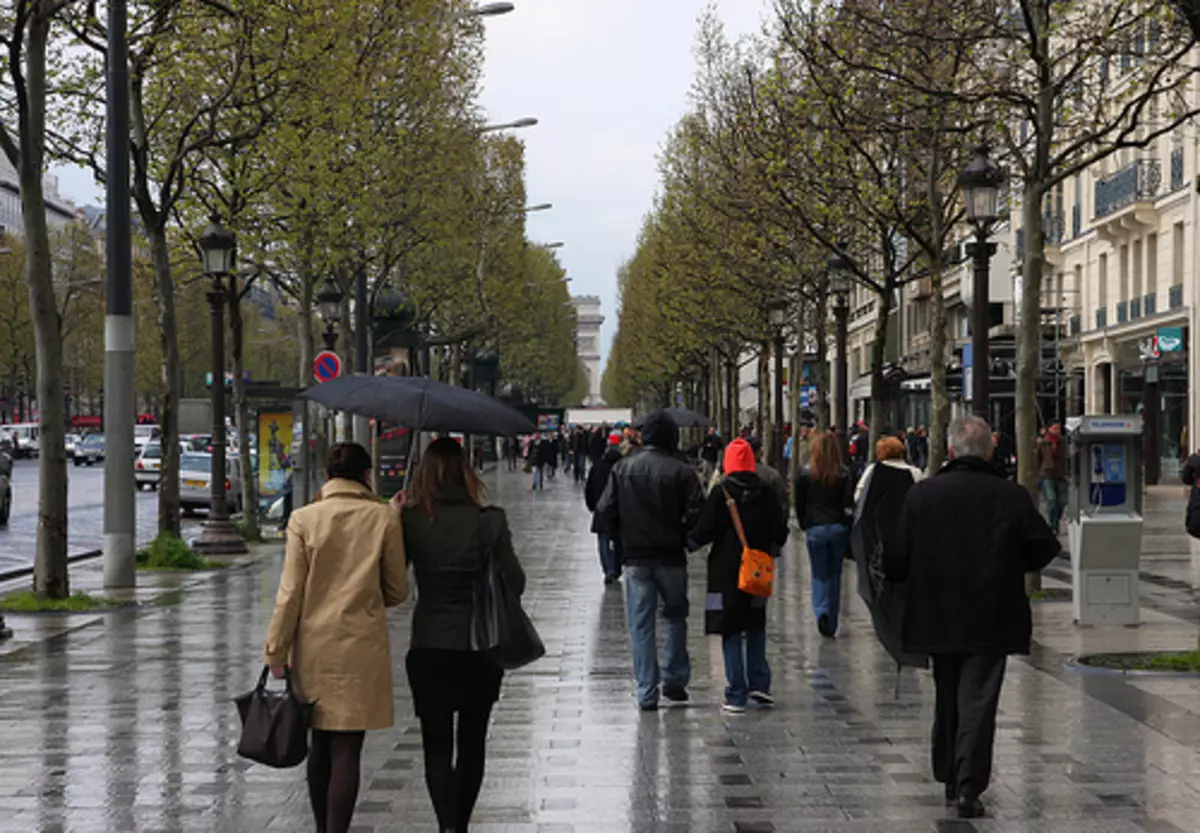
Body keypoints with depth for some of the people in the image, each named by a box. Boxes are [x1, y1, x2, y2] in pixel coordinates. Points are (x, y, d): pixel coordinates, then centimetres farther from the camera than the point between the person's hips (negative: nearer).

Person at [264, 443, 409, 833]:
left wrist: (277, 650, 3)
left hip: (314, 645, 2)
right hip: (362, 646, -2)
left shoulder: (304, 519, -3)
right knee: (347, 749, -1)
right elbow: (397, 591, 3)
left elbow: (290, 592, -4)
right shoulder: (383, 518, -4)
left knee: (321, 745, 15)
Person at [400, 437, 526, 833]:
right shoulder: (489, 521, -9)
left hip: (428, 648, 0)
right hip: (480, 648, 1)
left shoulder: (410, 520, -8)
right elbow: (514, 583, -6)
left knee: (436, 744, 4)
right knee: (472, 742, 16)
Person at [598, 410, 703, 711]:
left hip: (635, 558, 1)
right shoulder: (681, 472, -8)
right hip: (671, 557, -1)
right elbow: (695, 515, -12)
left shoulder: (622, 468, -1)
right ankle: (674, 680, 19)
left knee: (641, 624, 5)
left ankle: (647, 693, 4)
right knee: (676, 617, 18)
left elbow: (605, 511, -2)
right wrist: (684, 540, 7)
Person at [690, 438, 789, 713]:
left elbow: (704, 531, -12)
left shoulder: (721, 493, -11)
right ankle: (759, 684, 15)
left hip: (726, 571, -3)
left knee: (731, 633, 1)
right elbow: (780, 532, 3)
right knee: (756, 628, 20)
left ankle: (736, 696, 0)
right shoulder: (767, 493, 0)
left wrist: (690, 543, 8)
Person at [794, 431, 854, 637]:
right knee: (834, 574, 13)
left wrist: (804, 525, 12)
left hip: (815, 529, -1)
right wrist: (845, 521, 5)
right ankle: (831, 624, 17)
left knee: (819, 574, 9)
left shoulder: (806, 474, -6)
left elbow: (799, 504, 0)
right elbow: (849, 504, -9)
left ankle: (821, 612, -15)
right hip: (838, 528, 1)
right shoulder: (844, 474, -7)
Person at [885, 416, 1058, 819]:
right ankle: (969, 787, -7)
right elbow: (1045, 548, 1)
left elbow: (895, 562, -4)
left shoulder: (921, 495, -5)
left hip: (936, 618, 2)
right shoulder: (1011, 497, -8)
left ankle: (949, 777, 28)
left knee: (947, 699, 18)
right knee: (977, 700, 0)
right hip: (991, 620, -2)